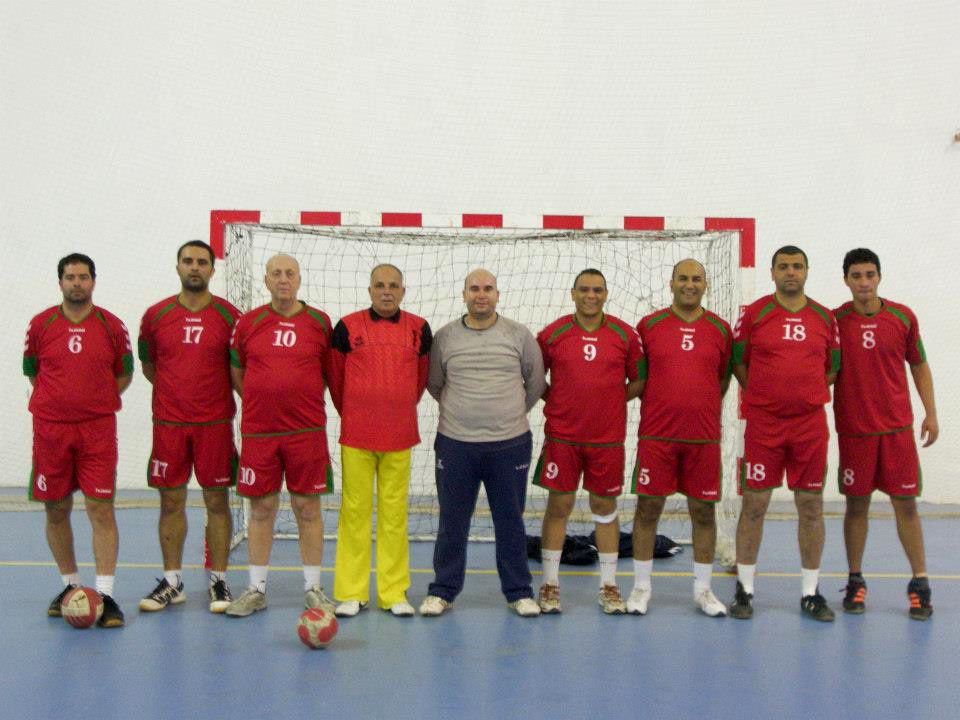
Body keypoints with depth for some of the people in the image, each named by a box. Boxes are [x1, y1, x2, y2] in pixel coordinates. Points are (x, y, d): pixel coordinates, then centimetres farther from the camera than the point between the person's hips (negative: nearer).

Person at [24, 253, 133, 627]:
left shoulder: (112, 326, 1)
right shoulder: (40, 324, 3)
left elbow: (124, 374, 11)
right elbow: (32, 371, 15)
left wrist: (95, 400, 2)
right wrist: (60, 399, 6)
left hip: (98, 428, -1)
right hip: (50, 428, 2)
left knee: (101, 510, -7)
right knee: (56, 510, 8)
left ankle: (105, 595, -5)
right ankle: (70, 585, 24)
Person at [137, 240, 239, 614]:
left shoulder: (229, 315, -1)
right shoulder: (156, 315, 4)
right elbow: (148, 366, 15)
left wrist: (214, 392, 0)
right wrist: (177, 390, 9)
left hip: (215, 423, -1)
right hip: (168, 423, 2)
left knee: (217, 501, 2)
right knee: (171, 502, 7)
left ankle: (218, 581, 12)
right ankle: (171, 582, 17)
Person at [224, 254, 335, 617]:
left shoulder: (319, 322, 3)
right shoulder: (248, 323, 4)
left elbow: (329, 371, 12)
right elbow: (236, 372, 14)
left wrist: (304, 401, 7)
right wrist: (263, 401, 9)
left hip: (307, 431, -1)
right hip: (258, 431, 1)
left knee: (308, 509, 3)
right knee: (261, 509, 7)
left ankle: (313, 589, 14)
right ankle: (256, 589, 17)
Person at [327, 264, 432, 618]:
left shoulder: (419, 329, 4)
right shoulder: (348, 326, -1)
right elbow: (335, 375, 10)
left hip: (399, 437, 1)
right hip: (356, 436, -1)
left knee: (395, 513, 5)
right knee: (355, 512, 2)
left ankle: (394, 592, 13)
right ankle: (351, 593, 10)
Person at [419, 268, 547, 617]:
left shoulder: (519, 335, 1)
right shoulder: (445, 336, 2)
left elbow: (536, 382, 10)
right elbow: (434, 384, 13)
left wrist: (514, 412, 11)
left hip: (510, 444, 0)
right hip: (455, 444, 0)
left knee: (511, 522, 9)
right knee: (452, 523, 7)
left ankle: (518, 592, 20)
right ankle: (442, 591, 20)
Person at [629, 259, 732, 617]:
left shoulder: (720, 329, 5)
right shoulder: (649, 325, 2)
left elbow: (723, 378, 15)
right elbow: (638, 375, 10)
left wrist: (702, 408, 8)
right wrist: (662, 406, 4)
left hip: (704, 436, 1)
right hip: (656, 435, -1)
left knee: (703, 510, 7)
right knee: (648, 507, 2)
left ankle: (703, 589, 20)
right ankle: (641, 587, 14)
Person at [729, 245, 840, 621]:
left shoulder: (824, 318, 7)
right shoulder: (754, 314, 0)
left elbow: (833, 366, 16)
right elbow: (736, 361, 6)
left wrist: (808, 393, 6)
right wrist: (761, 394, 1)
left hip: (811, 424, 2)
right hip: (763, 424, -2)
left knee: (811, 506, 5)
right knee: (754, 505, 1)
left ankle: (811, 592, 16)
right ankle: (744, 589, 12)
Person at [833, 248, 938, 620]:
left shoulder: (903, 317, 1)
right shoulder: (834, 320, -2)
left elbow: (919, 365, 10)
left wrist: (931, 413, 5)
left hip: (897, 426, 1)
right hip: (854, 428, -1)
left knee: (905, 503, 1)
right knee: (856, 504, 5)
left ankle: (919, 583, 12)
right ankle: (855, 582, 17)